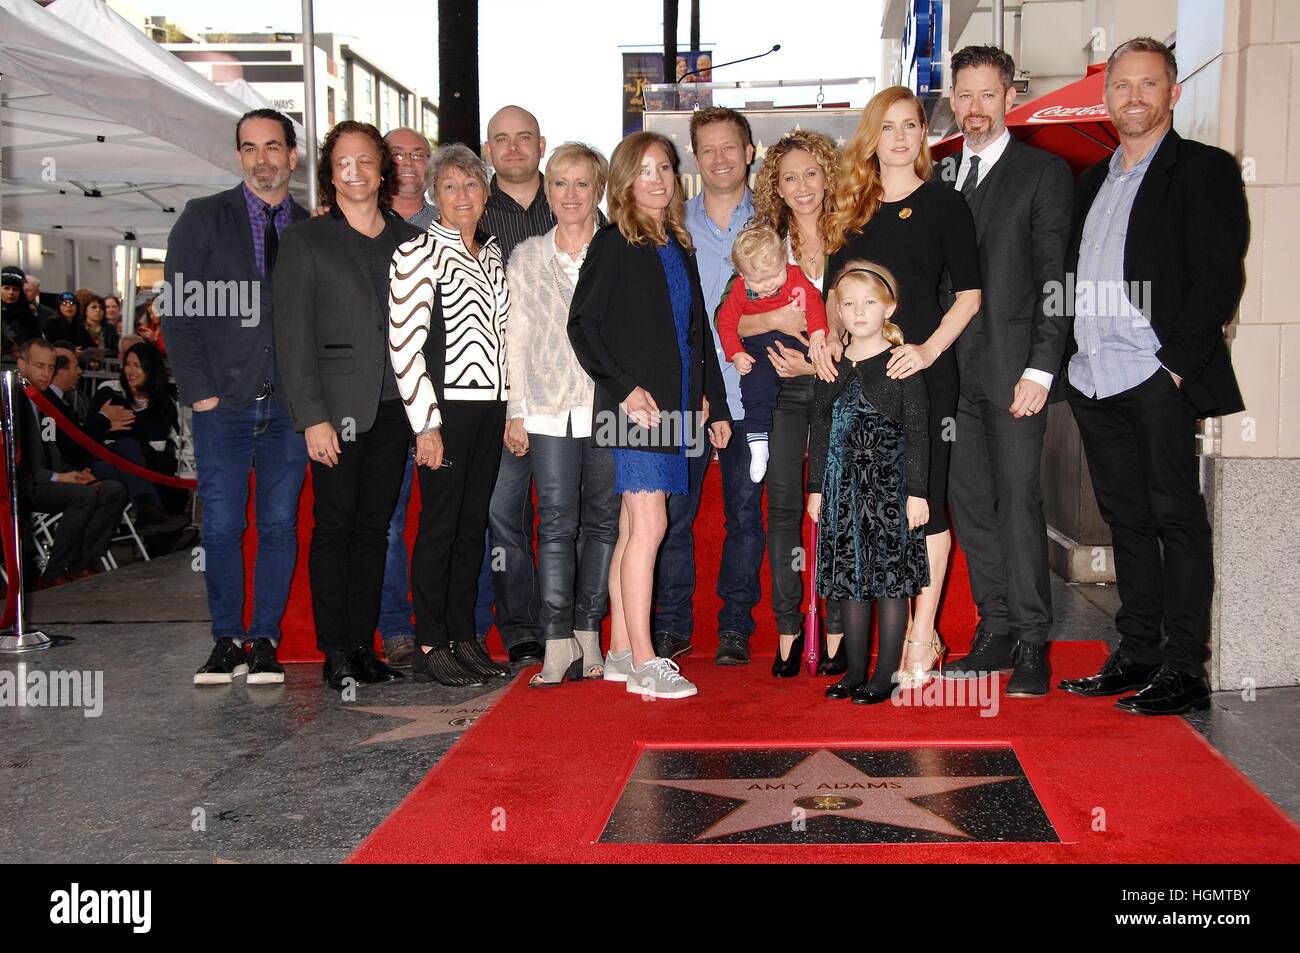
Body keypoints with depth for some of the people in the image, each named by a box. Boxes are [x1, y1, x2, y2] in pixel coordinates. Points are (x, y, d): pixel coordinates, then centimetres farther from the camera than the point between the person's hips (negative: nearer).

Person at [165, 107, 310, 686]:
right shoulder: (203, 219, 5)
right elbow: (179, 311, 0)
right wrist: (200, 392, -7)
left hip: (290, 404, 1)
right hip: (223, 401, -1)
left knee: (280, 524, 4)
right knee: (222, 525, 0)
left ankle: (264, 640, 13)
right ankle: (226, 640, 13)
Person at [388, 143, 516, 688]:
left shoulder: (492, 253, 15)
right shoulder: (419, 253, -6)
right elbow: (404, 343, -12)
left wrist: (512, 408, 13)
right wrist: (427, 423, -15)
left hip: (490, 406, 6)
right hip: (445, 406, -6)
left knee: (473, 524, 10)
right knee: (440, 524, -3)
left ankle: (464, 637, 19)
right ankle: (429, 647, 5)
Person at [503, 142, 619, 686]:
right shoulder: (526, 258, 11)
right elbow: (517, 338, 10)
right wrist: (517, 411, 4)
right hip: (549, 411, 1)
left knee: (603, 520, 3)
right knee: (556, 523, -4)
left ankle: (588, 635, 11)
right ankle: (557, 642, -4)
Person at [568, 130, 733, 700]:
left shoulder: (679, 248, 18)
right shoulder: (614, 245, -4)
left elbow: (696, 331, 21)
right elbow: (582, 325, -9)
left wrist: (714, 403, 17)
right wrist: (626, 389, -16)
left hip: (674, 406, 7)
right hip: (635, 406, -7)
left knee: (634, 527, 9)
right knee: (649, 525, -11)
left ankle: (620, 652, 15)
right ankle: (643, 663, -7)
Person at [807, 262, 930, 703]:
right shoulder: (832, 367, 9)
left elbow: (917, 431, -6)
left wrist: (917, 491, -9)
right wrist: (816, 487, 10)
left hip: (890, 482, -5)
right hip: (843, 485, 5)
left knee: (890, 577, 0)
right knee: (850, 577, 9)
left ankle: (886, 673, 9)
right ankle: (856, 670, 19)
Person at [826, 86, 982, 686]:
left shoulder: (944, 205, 1)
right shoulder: (852, 209, 14)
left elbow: (969, 293, -3)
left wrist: (930, 349, -15)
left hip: (922, 371, -4)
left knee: (923, 500, -1)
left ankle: (921, 638, 7)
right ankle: (904, 626, 19)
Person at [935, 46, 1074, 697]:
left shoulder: (1044, 173, 1)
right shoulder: (939, 179, 16)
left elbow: (1055, 278, -5)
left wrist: (1040, 369, -13)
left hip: (1013, 368, -5)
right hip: (952, 369, 5)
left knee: (1018, 501, -6)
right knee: (970, 504, 7)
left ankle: (1032, 646, 1)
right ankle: (997, 633, 16)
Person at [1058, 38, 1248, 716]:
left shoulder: (1203, 170, 0)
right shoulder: (1092, 181, 21)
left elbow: (1219, 278, -8)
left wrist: (1176, 363, -15)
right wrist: (1066, 364, 9)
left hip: (1159, 378, -7)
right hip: (1093, 380, 7)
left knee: (1176, 517, -3)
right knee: (1126, 519, 11)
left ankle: (1184, 668, 2)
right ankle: (1136, 654, 19)